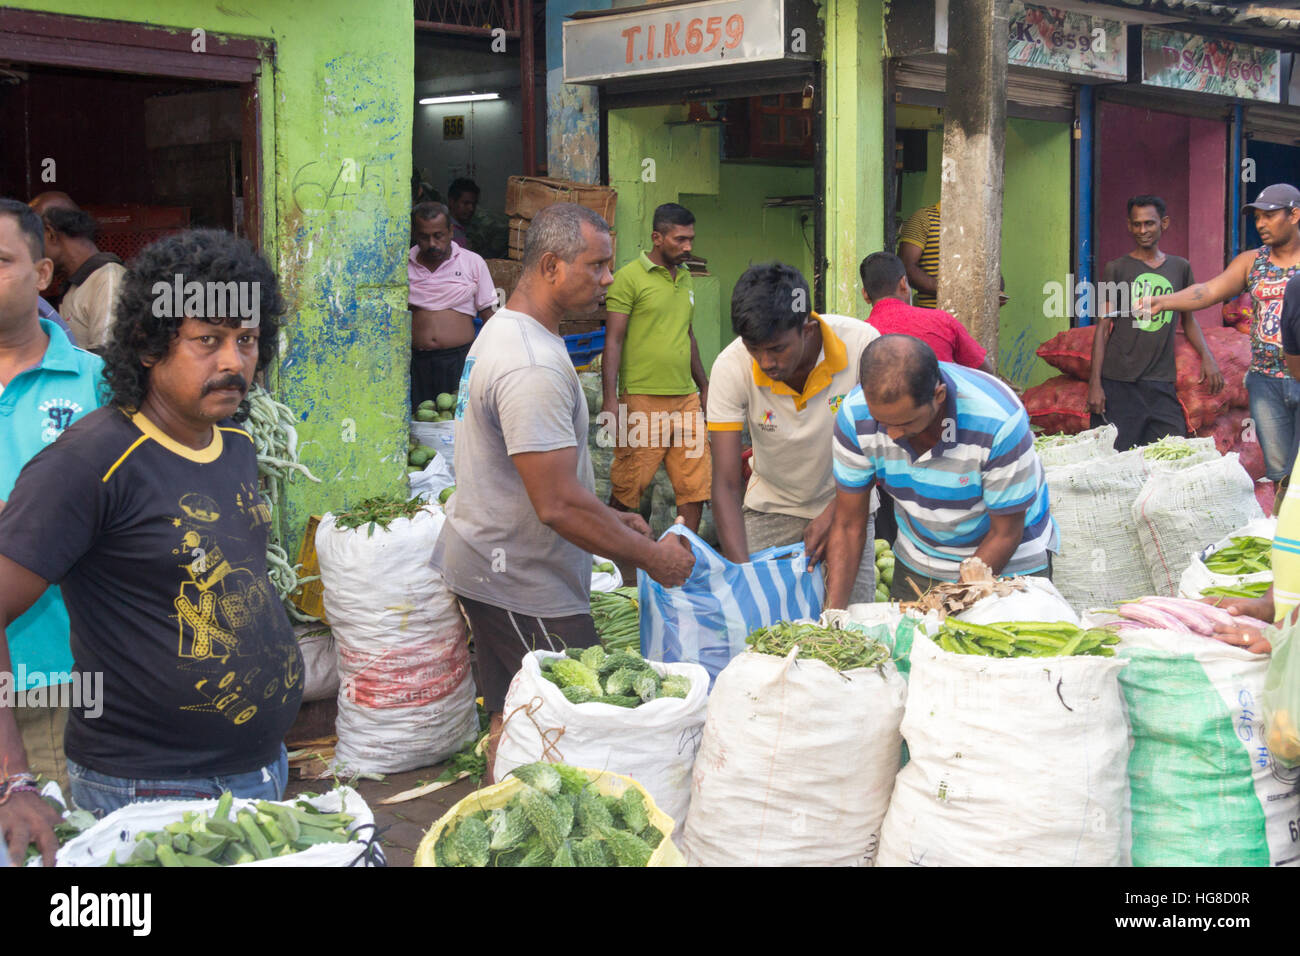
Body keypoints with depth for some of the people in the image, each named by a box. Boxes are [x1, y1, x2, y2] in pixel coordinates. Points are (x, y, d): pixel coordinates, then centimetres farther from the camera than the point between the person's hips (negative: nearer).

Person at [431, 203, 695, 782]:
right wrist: (651, 557, -16)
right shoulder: (533, 367, -24)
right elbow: (558, 506, -27)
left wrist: (609, 517, 20)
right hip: (522, 584, -10)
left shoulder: (503, 332, 11)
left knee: (512, 722, 18)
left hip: (487, 565, 11)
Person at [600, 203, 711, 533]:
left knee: (695, 484, 3)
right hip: (642, 398, -6)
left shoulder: (685, 277, 16)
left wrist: (704, 386, 26)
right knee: (628, 486, 0)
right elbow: (613, 341, -9)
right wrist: (610, 398, -17)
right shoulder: (629, 277, -5)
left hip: (686, 398, 7)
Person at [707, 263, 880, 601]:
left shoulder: (862, 345, -25)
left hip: (844, 502, 0)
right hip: (771, 507, 0)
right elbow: (726, 485, -23)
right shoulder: (731, 368, -24)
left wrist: (835, 512, -20)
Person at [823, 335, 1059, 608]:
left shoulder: (999, 421, -32)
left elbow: (1005, 534, -19)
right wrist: (832, 614, -20)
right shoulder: (855, 415, -22)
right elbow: (848, 524, -11)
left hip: (1012, 562, -2)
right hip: (918, 564, 3)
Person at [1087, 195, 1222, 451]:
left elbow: (1189, 318, 24)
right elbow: (1103, 327, 2)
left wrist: (1207, 356, 6)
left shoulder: (1180, 267, 14)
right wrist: (1095, 382, -6)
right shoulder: (1117, 269, 4)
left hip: (1161, 383, 3)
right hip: (1118, 384, -3)